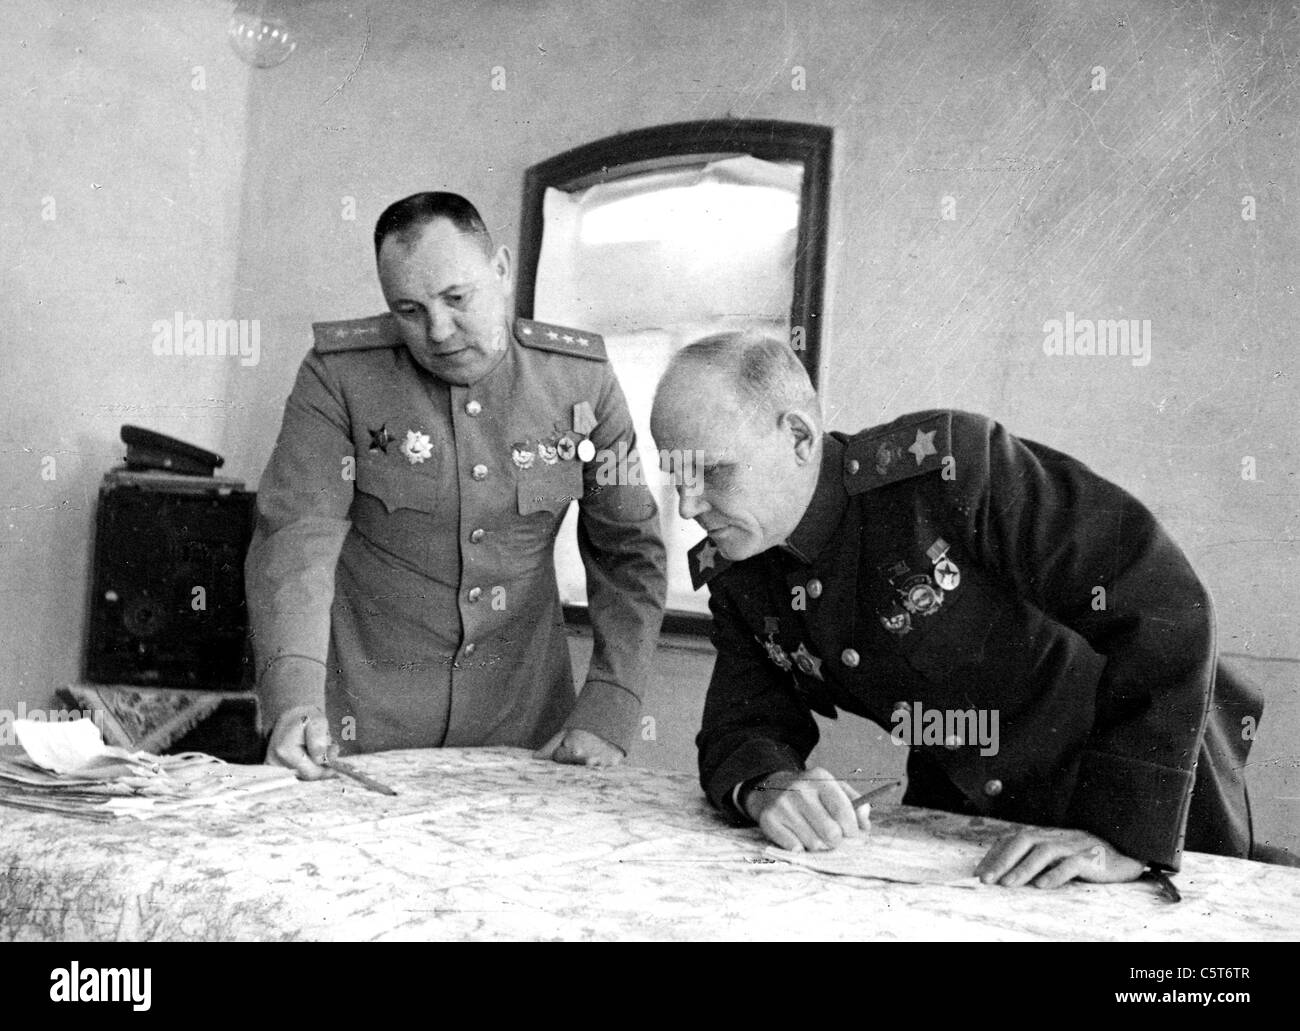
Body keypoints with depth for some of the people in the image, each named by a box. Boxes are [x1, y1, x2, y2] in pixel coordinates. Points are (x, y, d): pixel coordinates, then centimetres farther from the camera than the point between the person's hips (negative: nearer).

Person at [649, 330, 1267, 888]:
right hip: (960, 812, 5)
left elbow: (1160, 608, -29)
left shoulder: (948, 464, -26)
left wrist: (1126, 834, -34)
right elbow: (742, 724, -4)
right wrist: (764, 785, -30)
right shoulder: (735, 573, -5)